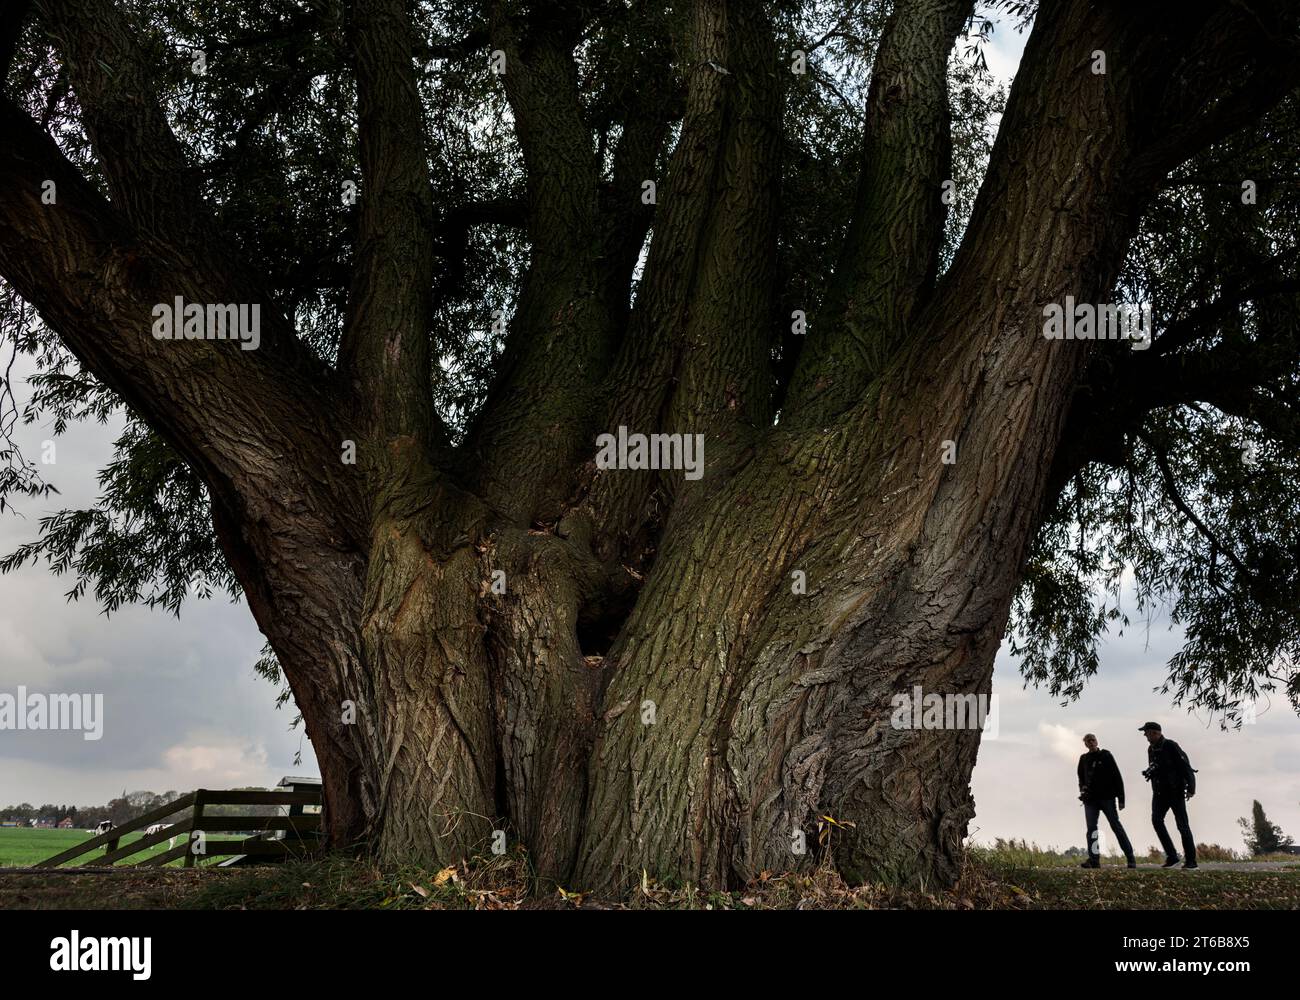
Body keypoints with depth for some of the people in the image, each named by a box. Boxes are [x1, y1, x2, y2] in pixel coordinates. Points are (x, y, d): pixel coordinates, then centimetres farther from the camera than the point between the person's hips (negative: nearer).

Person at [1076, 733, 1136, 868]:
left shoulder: (1105, 756, 1)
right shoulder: (1084, 759, 12)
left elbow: (1117, 777, -1)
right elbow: (1081, 777, 25)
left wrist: (1121, 798, -6)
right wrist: (1082, 787, 3)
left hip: (1107, 797, -3)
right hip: (1090, 799, 3)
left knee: (1116, 826, -2)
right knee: (1091, 828, -5)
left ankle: (1130, 858, 5)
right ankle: (1094, 859, -7)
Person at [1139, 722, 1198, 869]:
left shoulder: (1171, 746, -11)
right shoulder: (1151, 749, 12)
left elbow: (1185, 767, -14)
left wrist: (1191, 788, -19)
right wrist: (1149, 772, 2)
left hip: (1175, 791, -6)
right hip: (1159, 792, 7)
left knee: (1182, 825, -3)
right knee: (1156, 819, -12)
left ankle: (1191, 860, 5)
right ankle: (1171, 856, -8)